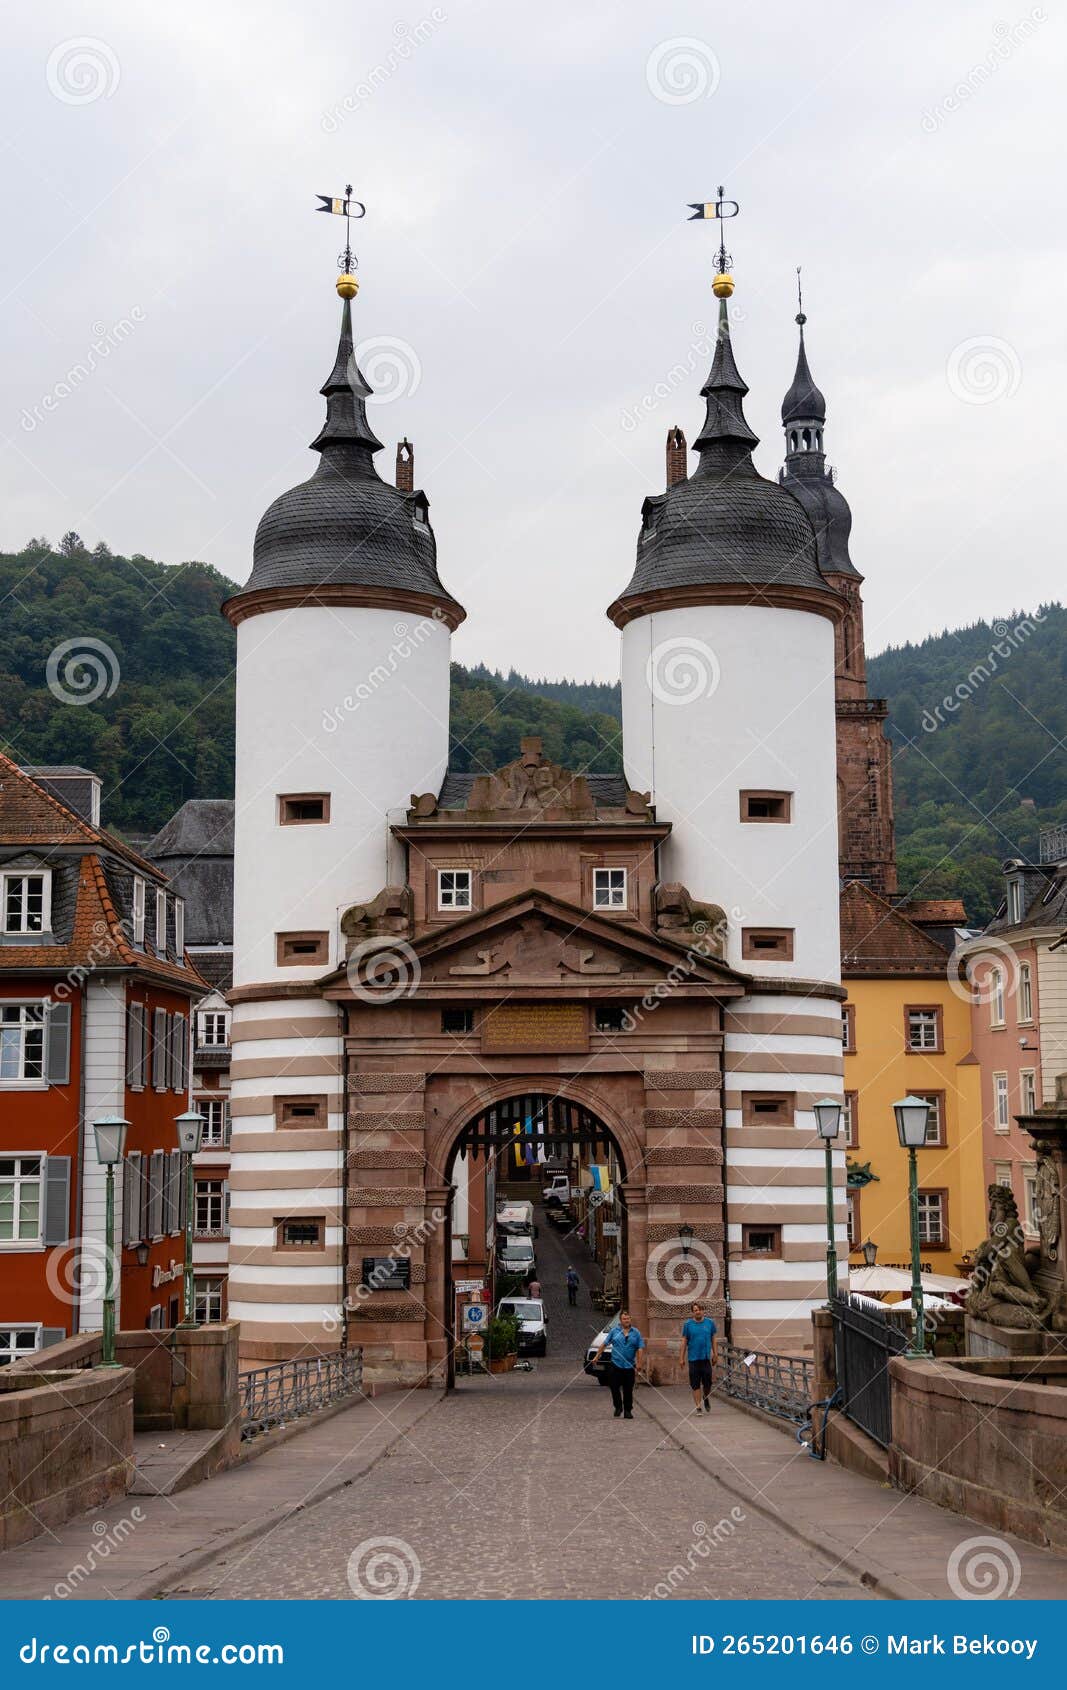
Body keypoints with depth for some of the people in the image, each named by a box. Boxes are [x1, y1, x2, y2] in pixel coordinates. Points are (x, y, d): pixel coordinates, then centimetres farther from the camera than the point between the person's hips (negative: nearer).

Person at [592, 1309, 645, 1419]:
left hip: (629, 1367, 0)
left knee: (628, 1390, 4)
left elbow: (639, 1350, 2)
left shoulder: (636, 1333, 5)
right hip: (615, 1365, 0)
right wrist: (597, 1356, 6)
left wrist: (638, 1366, -5)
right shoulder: (614, 1331, 5)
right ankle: (618, 1407, 19)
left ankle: (627, 1411, 14)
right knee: (615, 1388, 0)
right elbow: (604, 1344, 9)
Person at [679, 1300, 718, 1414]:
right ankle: (698, 1407, 6)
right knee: (695, 1384, -1)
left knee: (707, 1383, 3)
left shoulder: (710, 1323, 4)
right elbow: (684, 1342, 4)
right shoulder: (688, 1324, 1)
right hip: (693, 1358, -1)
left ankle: (706, 1400, 32)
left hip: (706, 1358, 1)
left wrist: (715, 1354, 9)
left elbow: (713, 1340, 11)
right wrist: (681, 1358, 1)